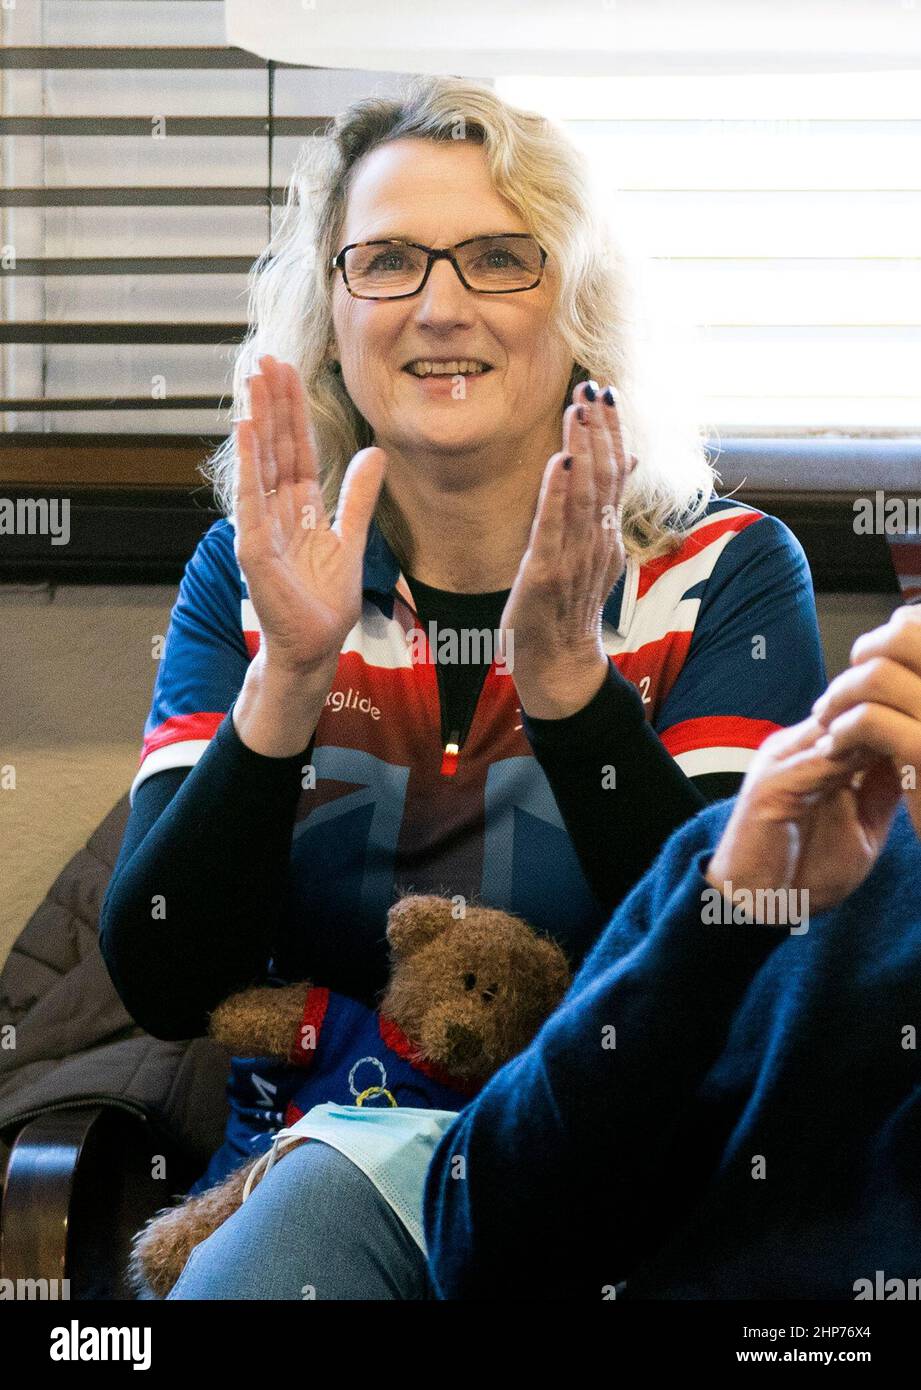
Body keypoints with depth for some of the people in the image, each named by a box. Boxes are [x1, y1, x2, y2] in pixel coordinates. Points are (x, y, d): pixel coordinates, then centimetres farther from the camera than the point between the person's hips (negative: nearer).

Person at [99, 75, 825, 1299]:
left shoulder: (723, 569, -2)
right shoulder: (248, 575, 4)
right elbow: (160, 987, -6)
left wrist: (565, 670, -23)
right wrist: (290, 674, -19)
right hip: (306, 1156, 1)